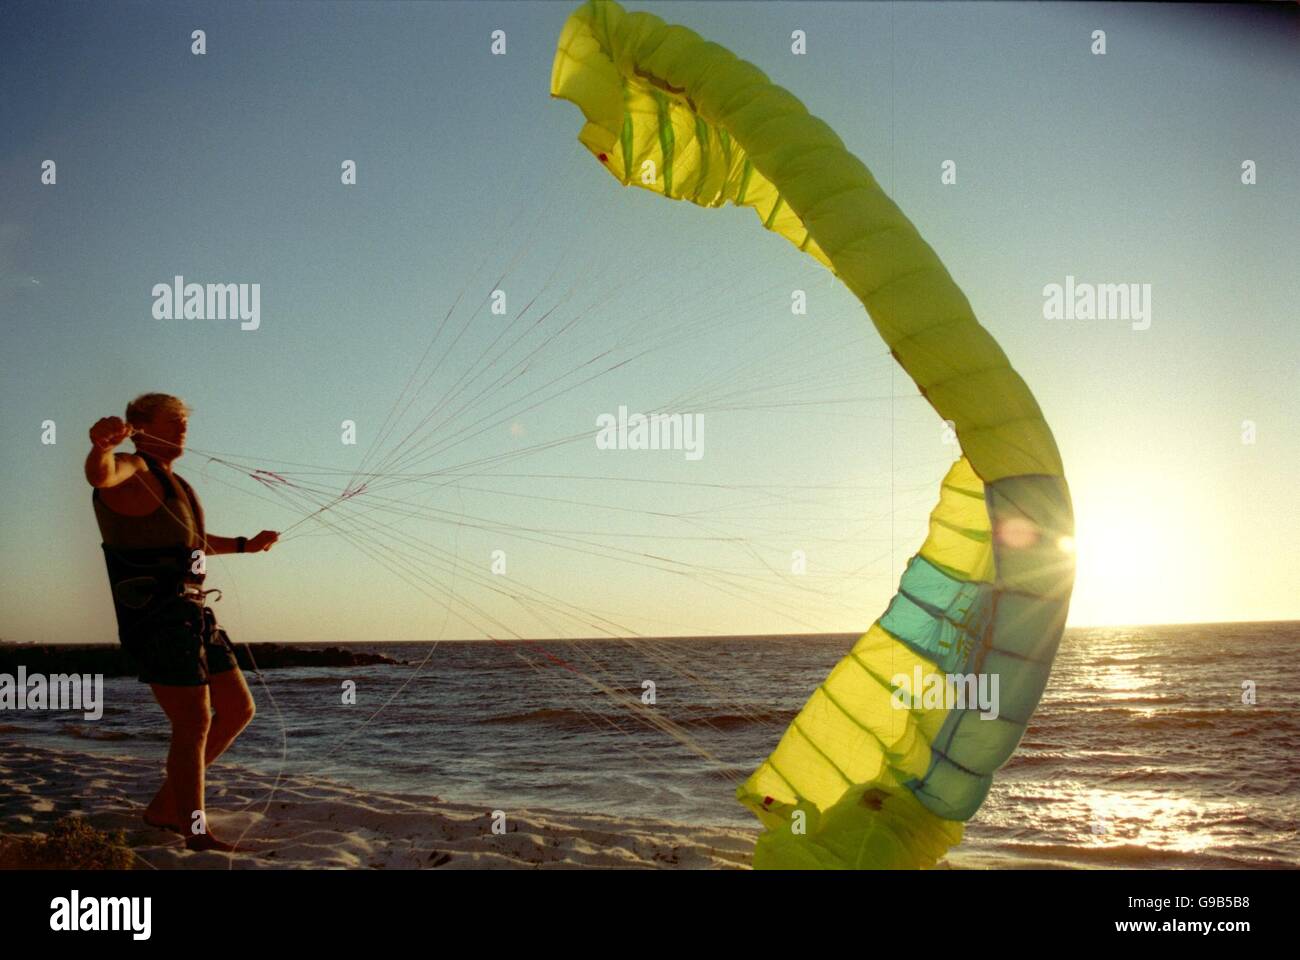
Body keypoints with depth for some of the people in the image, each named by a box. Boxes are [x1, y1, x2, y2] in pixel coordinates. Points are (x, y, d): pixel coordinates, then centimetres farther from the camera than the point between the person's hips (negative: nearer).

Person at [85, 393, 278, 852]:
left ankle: (165, 806, 19)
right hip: (158, 617, -10)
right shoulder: (132, 471, -6)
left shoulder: (166, 481, 24)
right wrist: (101, 448, -55)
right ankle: (196, 834, -2)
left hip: (193, 611, 10)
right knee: (193, 723, -11)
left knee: (237, 710, 12)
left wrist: (247, 544, 50)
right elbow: (101, 475, -33)